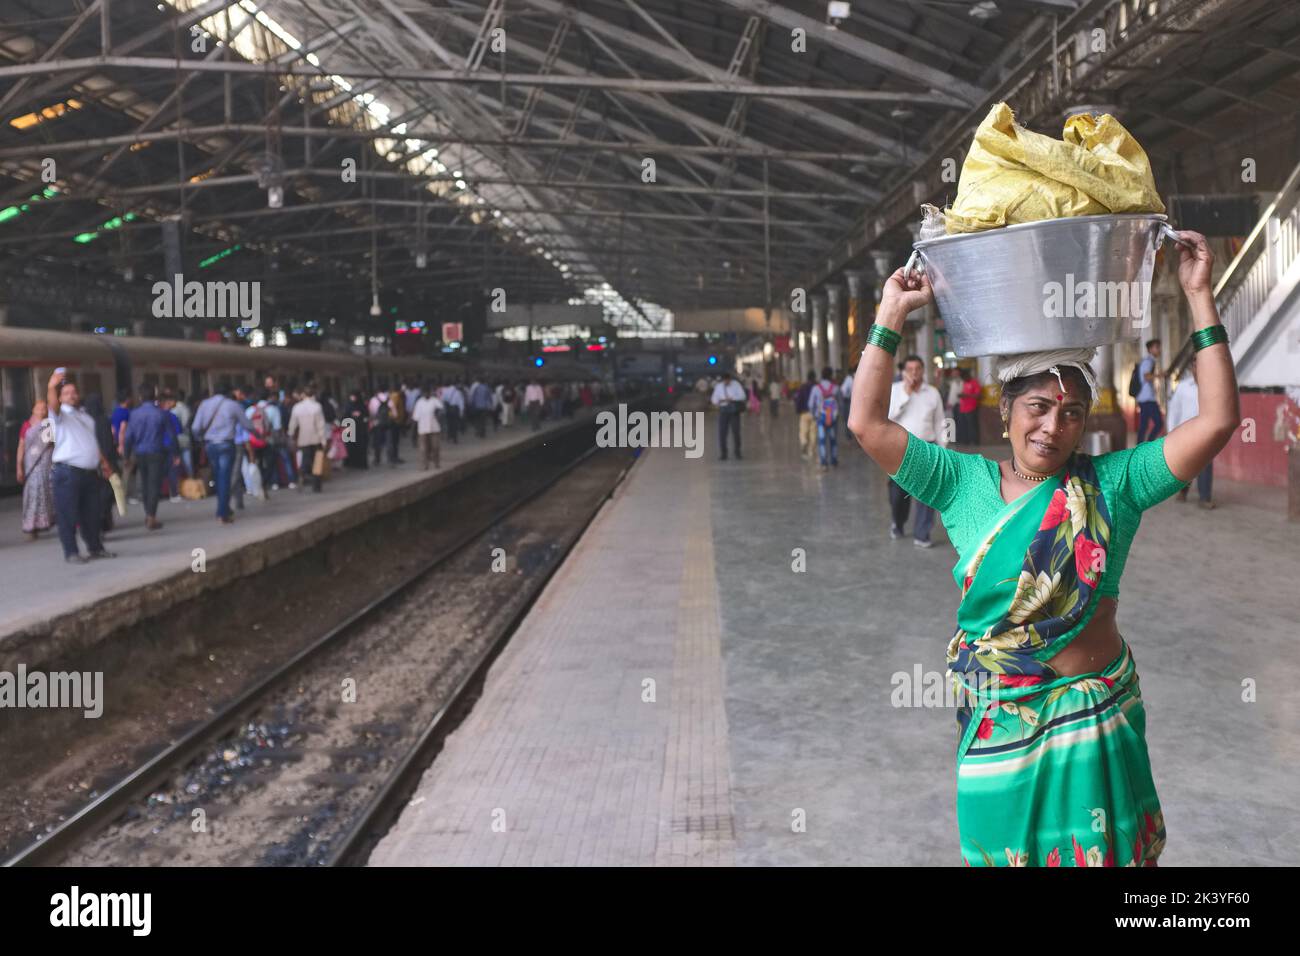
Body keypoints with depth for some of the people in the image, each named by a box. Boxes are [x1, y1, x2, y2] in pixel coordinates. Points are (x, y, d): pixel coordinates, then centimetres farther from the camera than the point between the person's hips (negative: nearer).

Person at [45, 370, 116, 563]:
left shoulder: (85, 415, 20)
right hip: (67, 473, -6)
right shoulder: (61, 415, -2)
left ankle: (95, 547, 25)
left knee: (92, 513, 13)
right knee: (68, 515, -3)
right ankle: (71, 552, 2)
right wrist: (52, 387, -42)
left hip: (90, 472, 7)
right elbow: (52, 404, -25)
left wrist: (104, 462, 22)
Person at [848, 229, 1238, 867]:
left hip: (1092, 721, 0)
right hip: (995, 723, 0)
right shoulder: (965, 484, 0)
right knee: (1001, 848, 12)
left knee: (1100, 851, 9)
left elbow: (1217, 420, -8)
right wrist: (892, 314, -5)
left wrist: (1200, 296, -9)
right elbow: (867, 423, -7)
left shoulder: (1112, 483, -1)